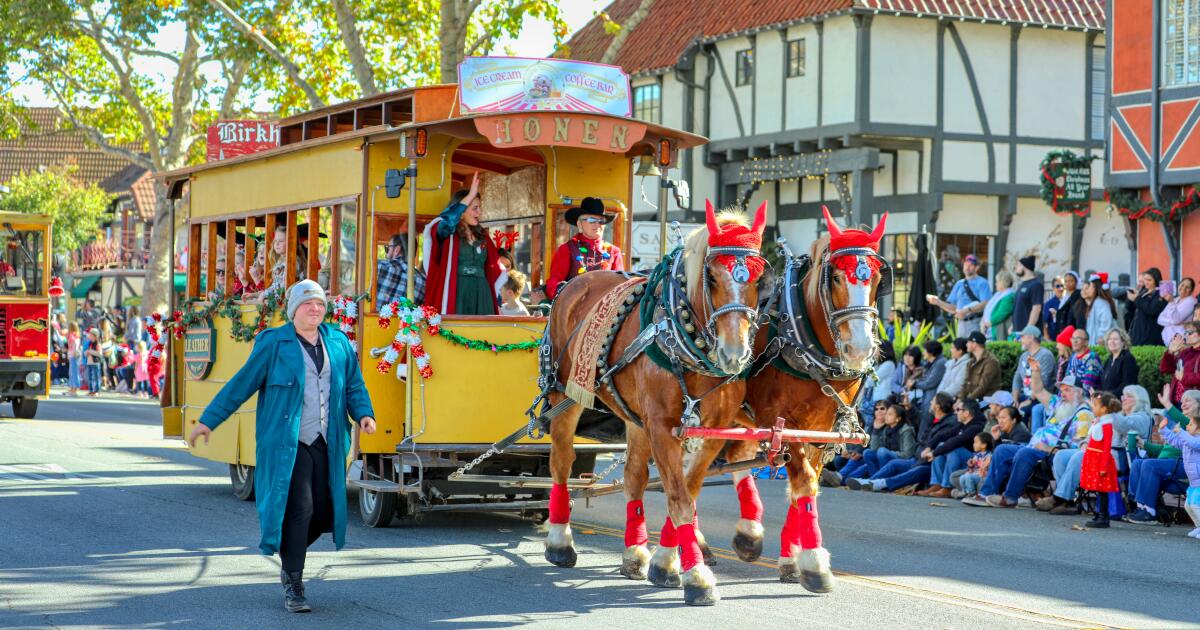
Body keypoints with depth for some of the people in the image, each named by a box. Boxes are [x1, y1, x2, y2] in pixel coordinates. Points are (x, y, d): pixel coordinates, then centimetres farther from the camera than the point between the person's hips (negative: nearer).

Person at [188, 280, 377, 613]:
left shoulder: (339, 343, 11)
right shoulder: (274, 344, -2)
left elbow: (354, 386, 15)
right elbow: (241, 384, 2)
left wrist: (364, 414, -5)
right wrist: (208, 420, 3)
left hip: (326, 445, 5)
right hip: (287, 445, -5)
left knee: (324, 511, 4)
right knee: (299, 508, -12)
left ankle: (289, 555, 33)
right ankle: (293, 586, -2)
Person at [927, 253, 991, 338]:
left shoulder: (982, 283, -2)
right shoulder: (959, 284, 18)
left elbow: (985, 304, -15)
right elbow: (953, 308, 19)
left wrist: (968, 310, -24)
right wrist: (938, 302, 3)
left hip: (976, 324, -7)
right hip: (962, 323, 7)